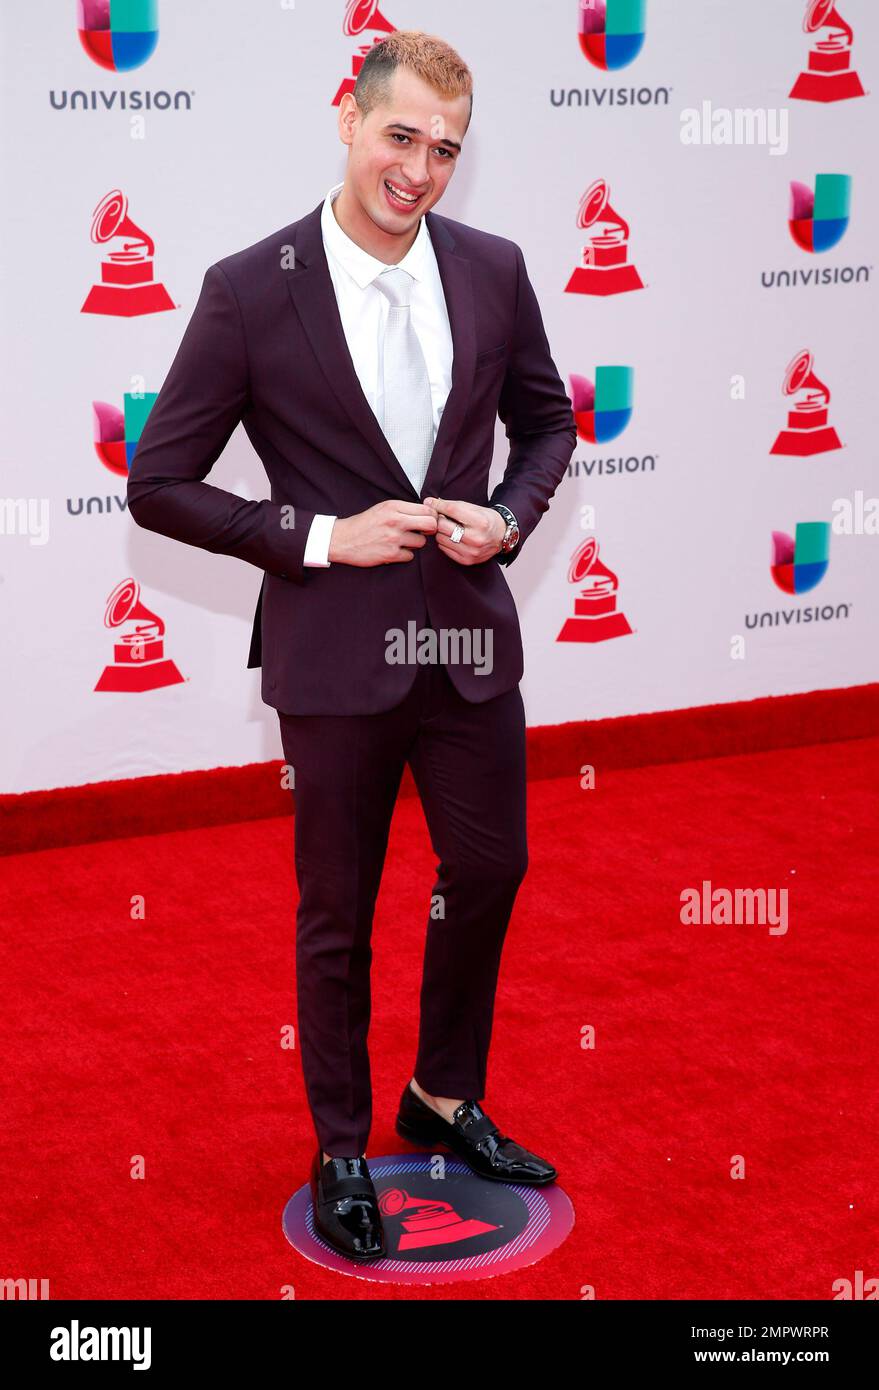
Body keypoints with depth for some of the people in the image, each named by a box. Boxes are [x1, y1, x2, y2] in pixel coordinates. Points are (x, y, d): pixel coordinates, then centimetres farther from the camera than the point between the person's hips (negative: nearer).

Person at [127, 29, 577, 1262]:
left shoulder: (493, 270, 0)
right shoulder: (251, 291, -12)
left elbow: (548, 422, 14)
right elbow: (158, 485, -8)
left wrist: (507, 517, -6)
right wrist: (321, 539, -16)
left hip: (468, 630, 4)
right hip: (335, 651, -4)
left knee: (489, 869, 17)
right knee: (338, 916, 10)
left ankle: (446, 1101, 42)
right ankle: (341, 1153, 30)